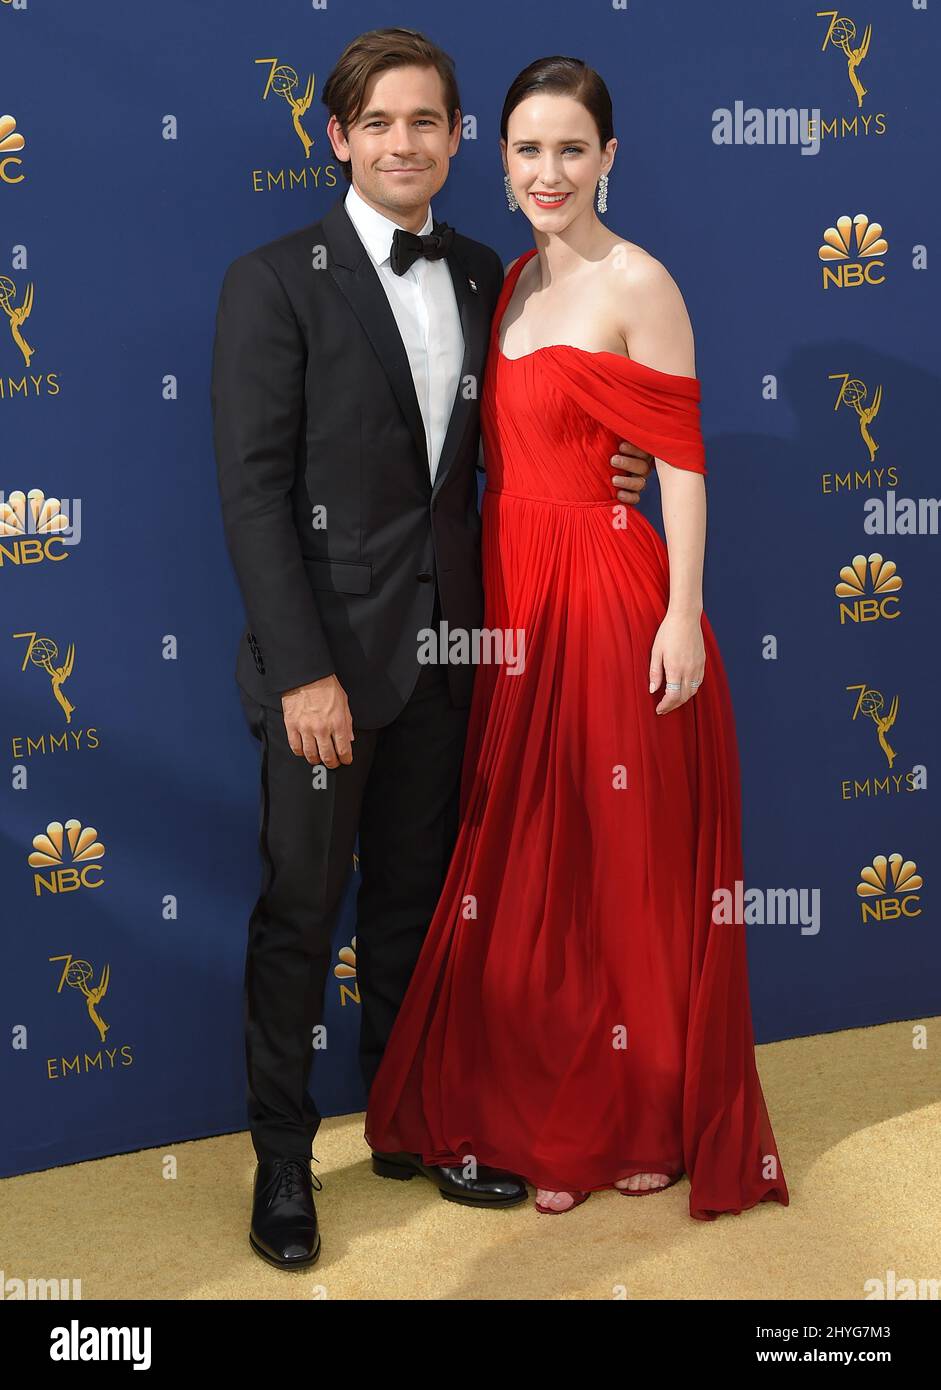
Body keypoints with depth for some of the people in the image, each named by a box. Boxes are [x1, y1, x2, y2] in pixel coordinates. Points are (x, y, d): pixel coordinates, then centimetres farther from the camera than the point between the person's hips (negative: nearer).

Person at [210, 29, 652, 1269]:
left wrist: (603, 471, -2)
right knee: (300, 911, 5)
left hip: (443, 648, 5)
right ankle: (282, 1155, 20)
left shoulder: (482, 278, 8)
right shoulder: (274, 283, -8)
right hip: (329, 653, -5)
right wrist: (303, 671, -19)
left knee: (413, 899, 16)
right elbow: (253, 491, -13)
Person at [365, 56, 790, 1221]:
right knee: (526, 857, 13)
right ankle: (543, 1111, 28)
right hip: (516, 596, 7)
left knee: (622, 860, 3)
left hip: (610, 595, -7)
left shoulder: (638, 284, -8)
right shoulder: (510, 281, 12)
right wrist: (493, 591, 9)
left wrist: (683, 618, -17)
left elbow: (682, 461, -12)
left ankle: (642, 1119, 20)